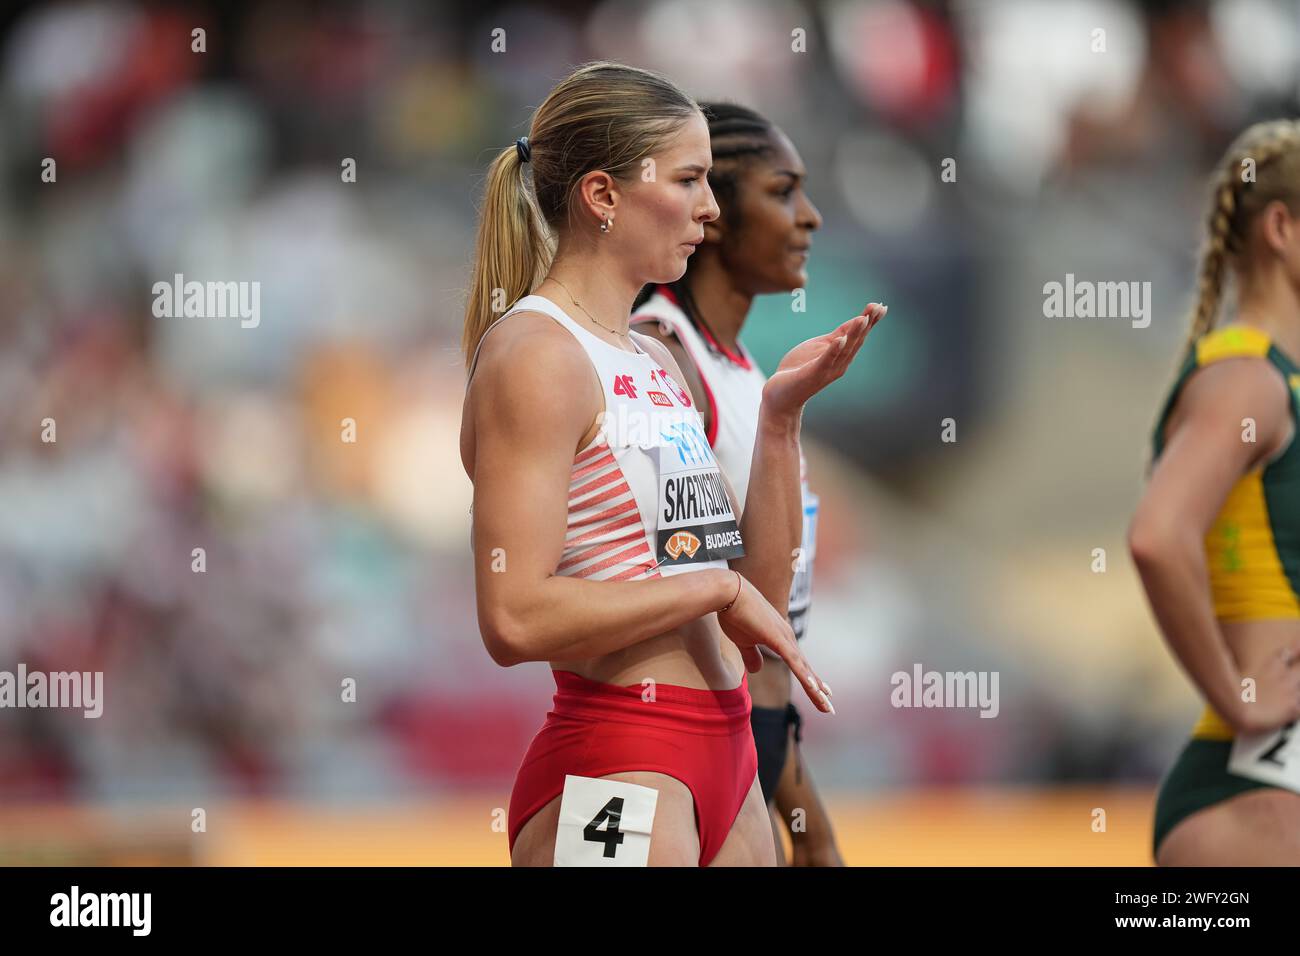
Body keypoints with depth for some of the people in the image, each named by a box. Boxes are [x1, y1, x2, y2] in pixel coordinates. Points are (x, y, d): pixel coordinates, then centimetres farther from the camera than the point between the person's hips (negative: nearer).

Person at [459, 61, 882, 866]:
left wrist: (782, 417, 7)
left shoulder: (656, 363, 16)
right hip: (613, 771, -9)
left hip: (726, 765, 9)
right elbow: (516, 618, -20)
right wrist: (716, 589, -12)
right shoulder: (536, 354, -10)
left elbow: (761, 589, 17)